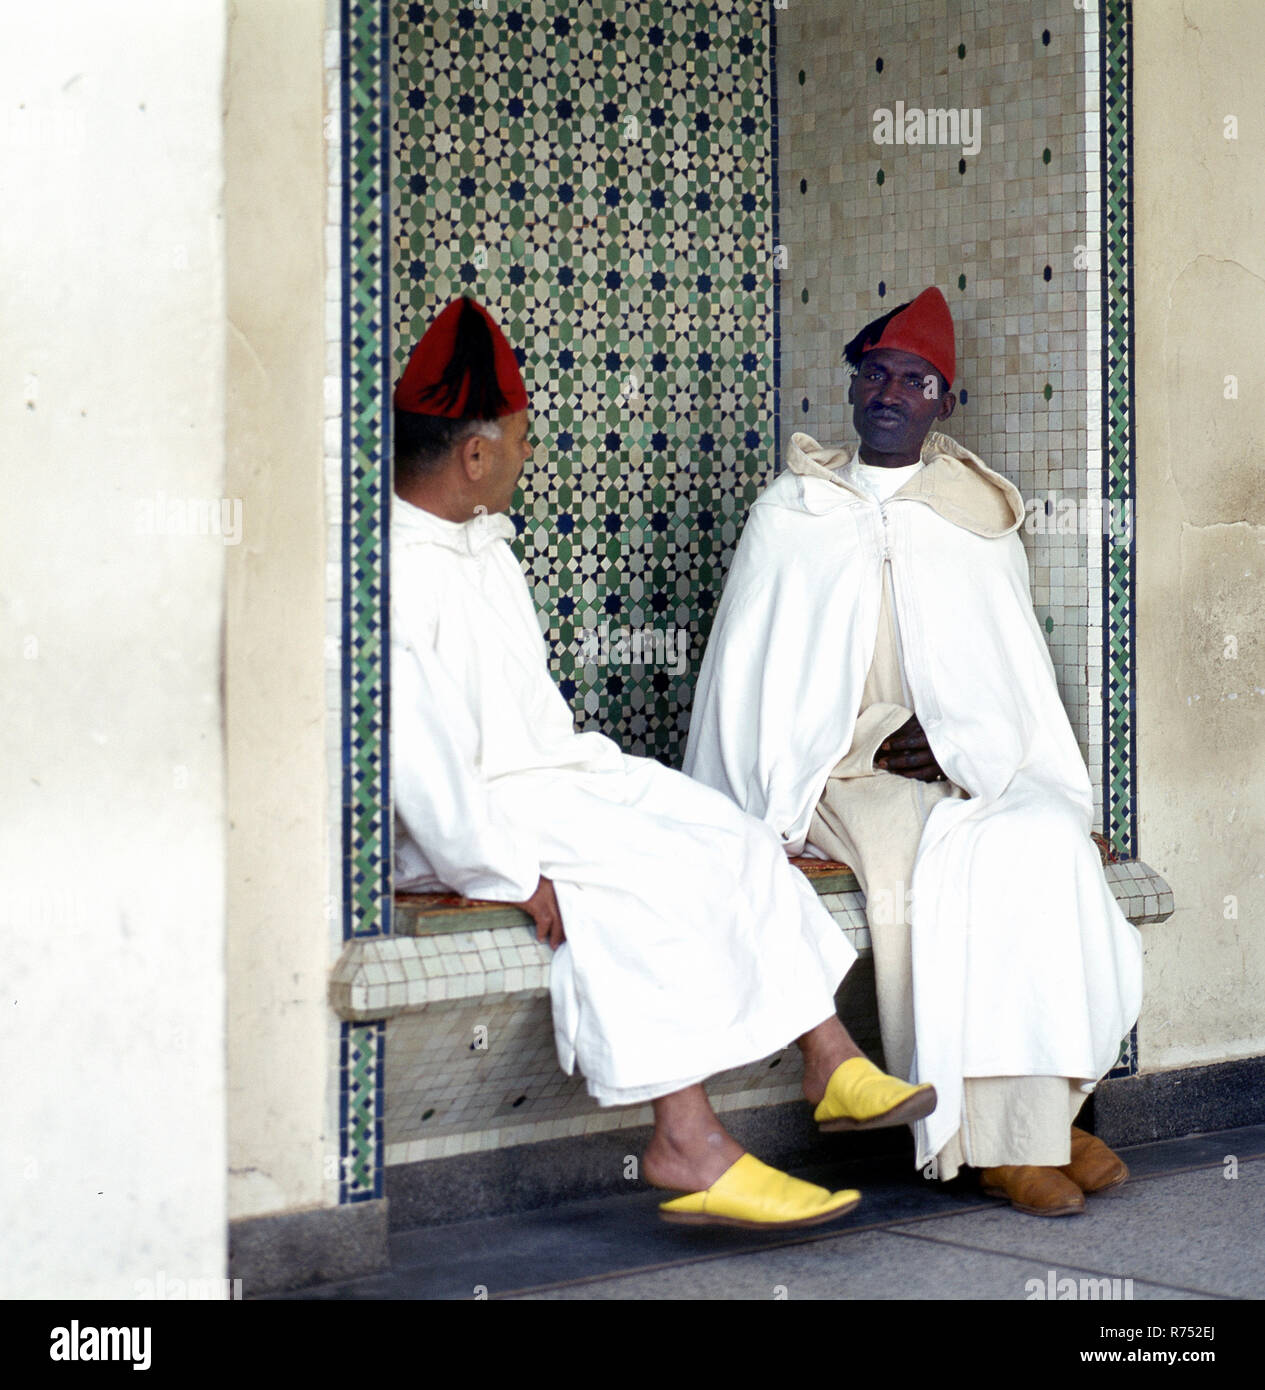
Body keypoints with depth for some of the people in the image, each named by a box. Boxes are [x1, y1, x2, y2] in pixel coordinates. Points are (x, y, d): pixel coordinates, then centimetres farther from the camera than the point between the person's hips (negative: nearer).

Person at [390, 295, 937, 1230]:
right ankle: (688, 1144, -30)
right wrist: (507, 872, -24)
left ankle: (834, 1064, -2)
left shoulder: (484, 543, 14)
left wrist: (599, 774, 8)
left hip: (553, 773, 10)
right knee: (649, 874, -28)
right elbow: (417, 757, -24)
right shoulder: (395, 573, -19)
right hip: (467, 813, -10)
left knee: (739, 840, -2)